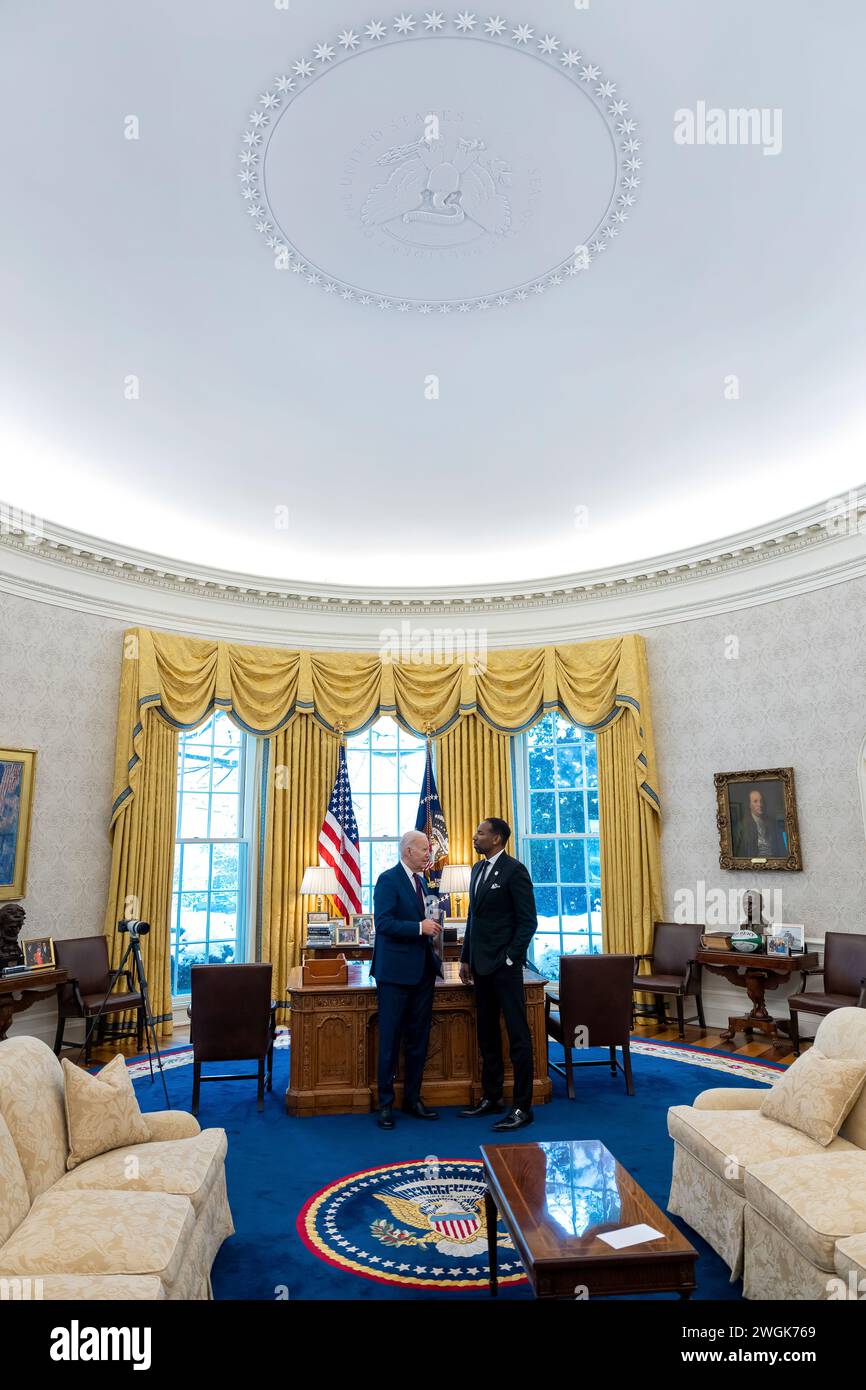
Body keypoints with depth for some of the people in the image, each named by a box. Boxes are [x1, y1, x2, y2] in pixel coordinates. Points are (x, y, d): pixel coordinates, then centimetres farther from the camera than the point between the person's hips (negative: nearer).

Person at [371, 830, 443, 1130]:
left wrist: (430, 931, 8)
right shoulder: (388, 879, -12)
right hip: (396, 970, -8)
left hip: (422, 970, 8)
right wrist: (420, 927, -23)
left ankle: (412, 1098, 25)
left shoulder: (419, 881, 14)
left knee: (418, 1039, 13)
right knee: (390, 1040, 3)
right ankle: (385, 1104, 14)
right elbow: (383, 923, -21)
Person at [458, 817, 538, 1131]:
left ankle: (522, 1107, 8)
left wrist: (509, 959, -15)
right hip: (481, 965, 8)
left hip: (504, 965, -8)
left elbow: (528, 921, -12)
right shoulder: (478, 869, 13)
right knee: (487, 1034, 16)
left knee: (518, 1035, 0)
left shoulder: (514, 870, -11)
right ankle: (491, 1098, 27)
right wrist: (466, 958, 14)